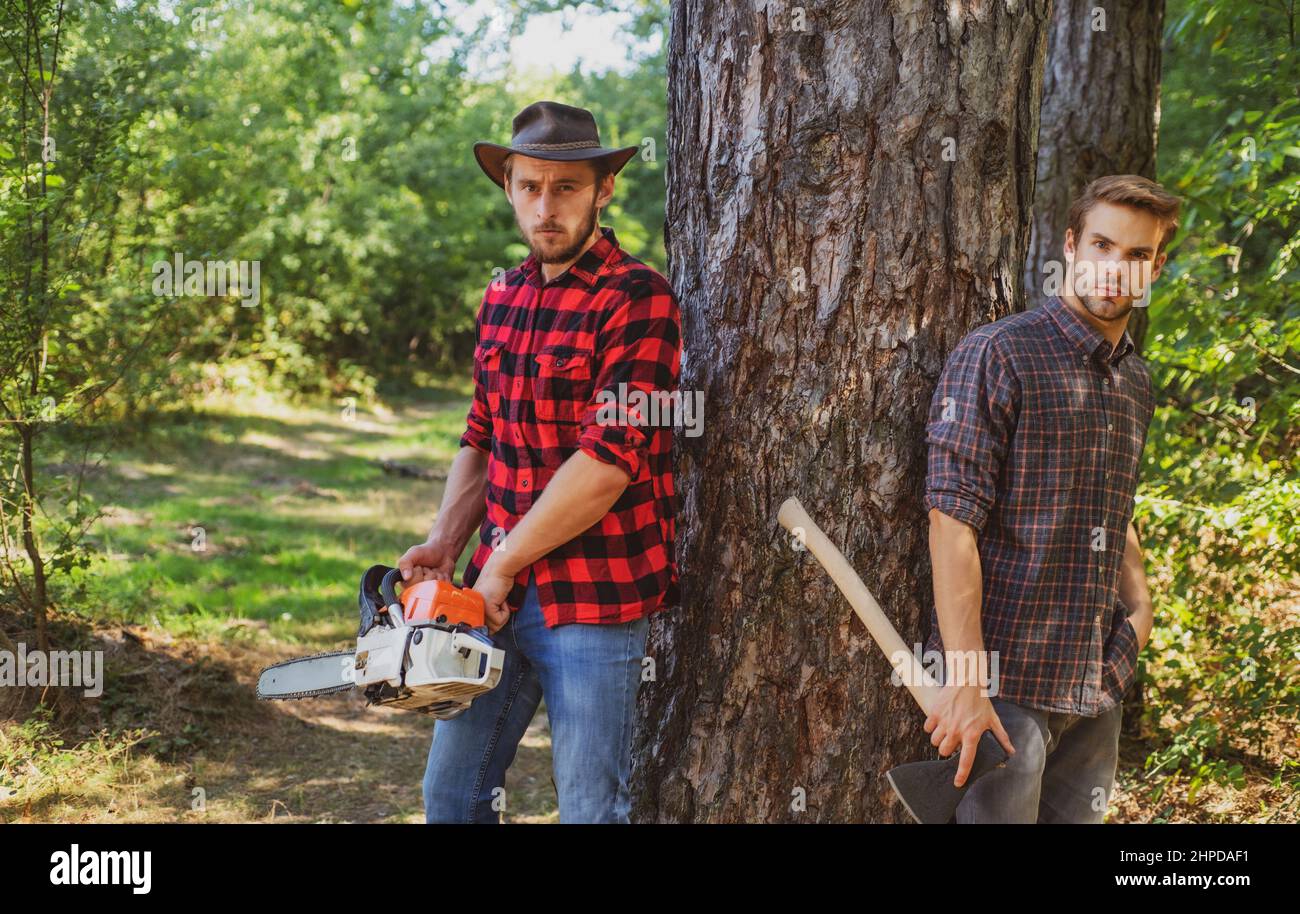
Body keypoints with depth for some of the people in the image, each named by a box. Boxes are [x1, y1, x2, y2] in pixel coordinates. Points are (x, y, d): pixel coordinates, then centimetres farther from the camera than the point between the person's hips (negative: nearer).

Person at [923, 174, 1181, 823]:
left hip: (1099, 684, 7)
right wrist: (966, 683, -21)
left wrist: (1140, 604, 9)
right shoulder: (997, 355, -9)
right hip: (1004, 676, -7)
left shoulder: (1136, 384, 15)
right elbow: (952, 520, -16)